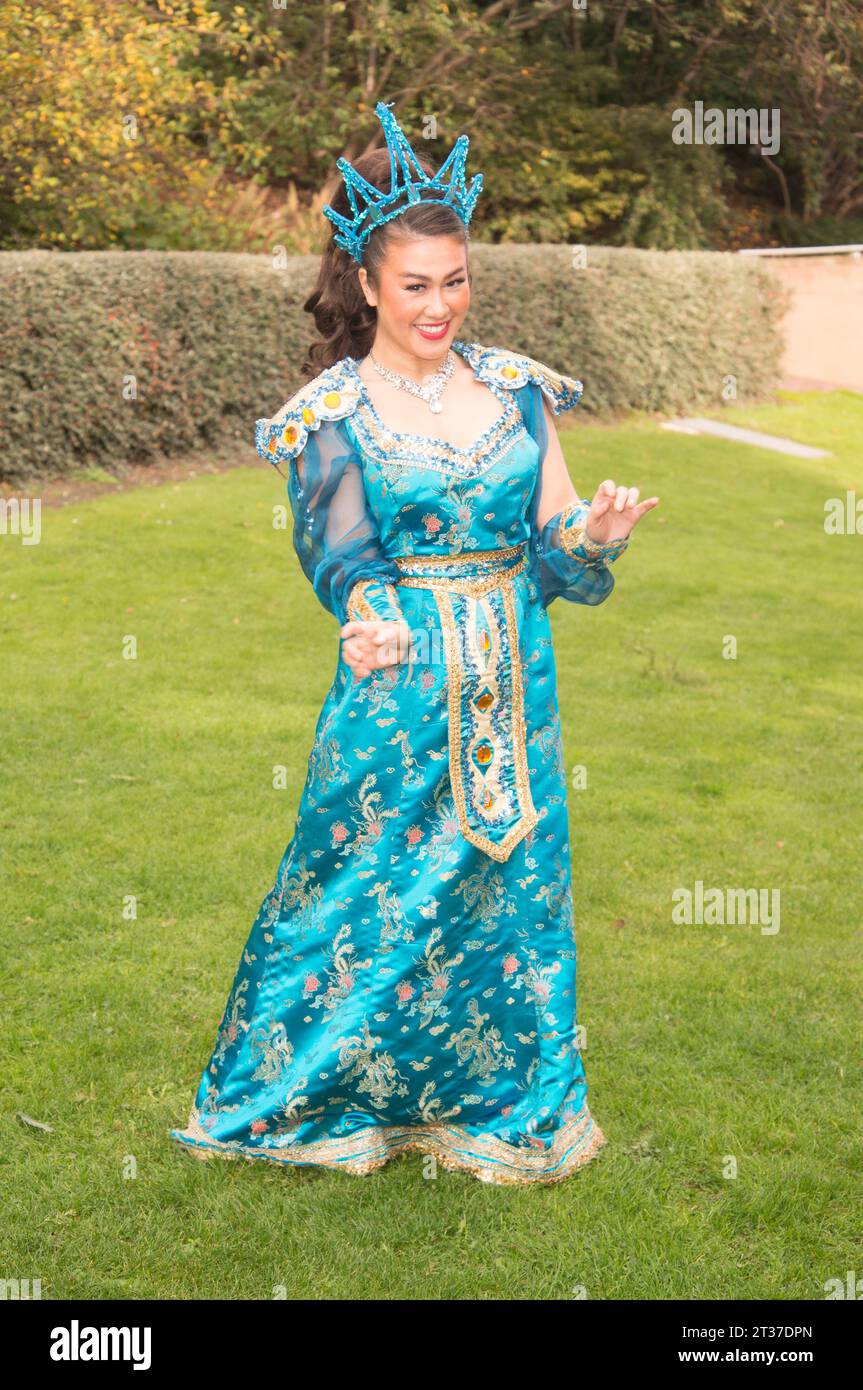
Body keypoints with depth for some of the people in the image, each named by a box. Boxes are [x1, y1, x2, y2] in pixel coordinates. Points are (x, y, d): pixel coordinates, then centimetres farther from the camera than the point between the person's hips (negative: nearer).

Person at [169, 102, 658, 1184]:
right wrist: (373, 624, -32)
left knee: (512, 887, 11)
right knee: (376, 893, 4)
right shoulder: (333, 415, -5)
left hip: (514, 688, 4)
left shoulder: (515, 388, 5)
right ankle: (323, 1096, 27)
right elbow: (343, 566, -11)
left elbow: (553, 553, 5)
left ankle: (501, 1106, 29)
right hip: (399, 691, -3)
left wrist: (596, 534, -17)